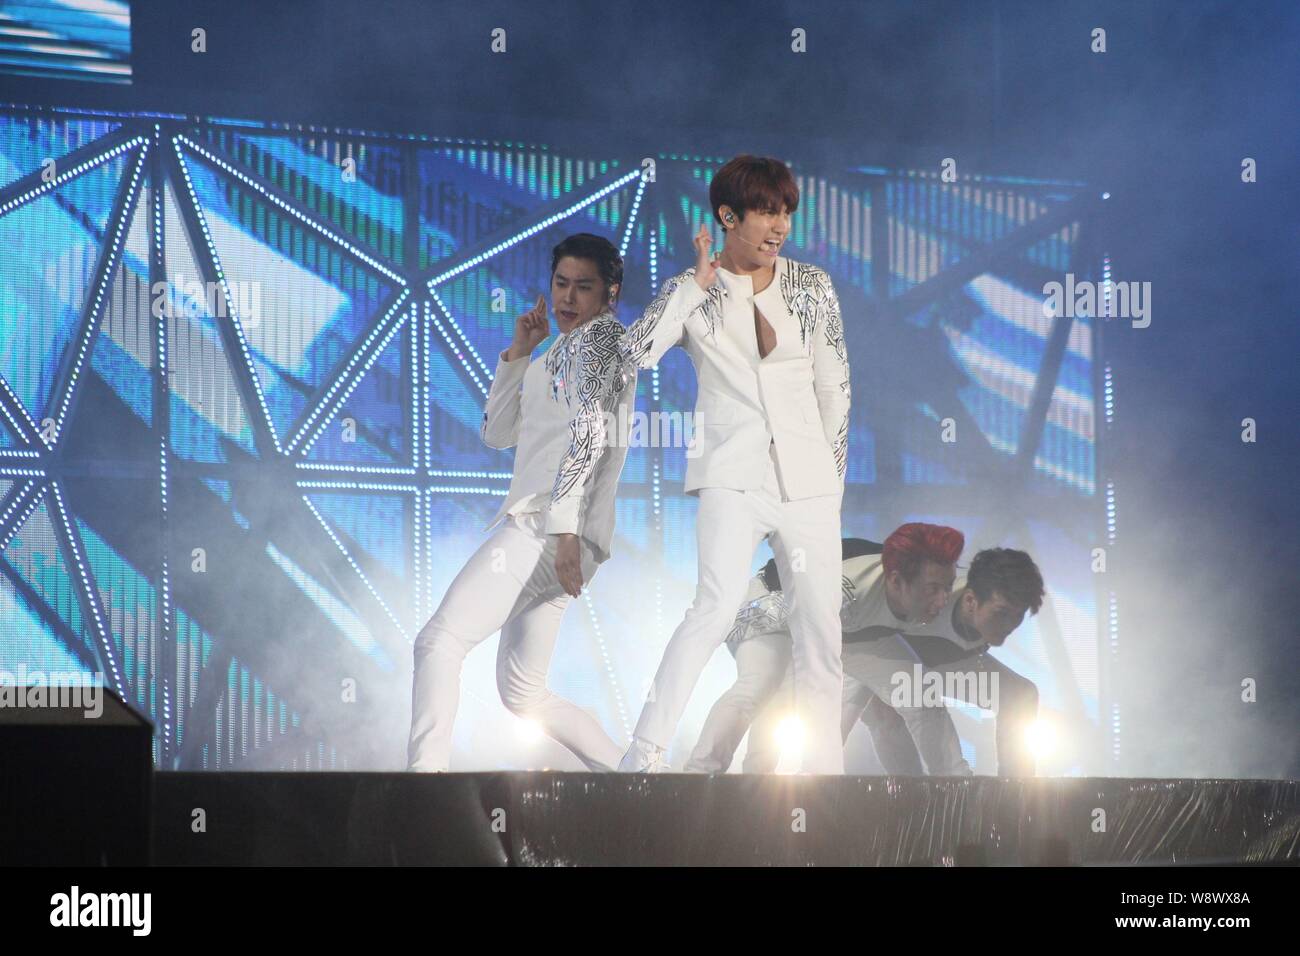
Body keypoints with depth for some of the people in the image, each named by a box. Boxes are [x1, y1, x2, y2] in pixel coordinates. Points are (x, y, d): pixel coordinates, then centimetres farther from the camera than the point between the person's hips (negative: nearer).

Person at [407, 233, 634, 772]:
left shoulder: (598, 335, -1)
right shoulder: (561, 354, 29)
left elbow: (589, 430, -14)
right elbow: (497, 434, 28)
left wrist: (565, 526, -24)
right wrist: (518, 354, 18)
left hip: (546, 528, -10)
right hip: (538, 530, 10)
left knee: (438, 640, -21)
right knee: (522, 692, 12)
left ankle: (425, 774, -34)